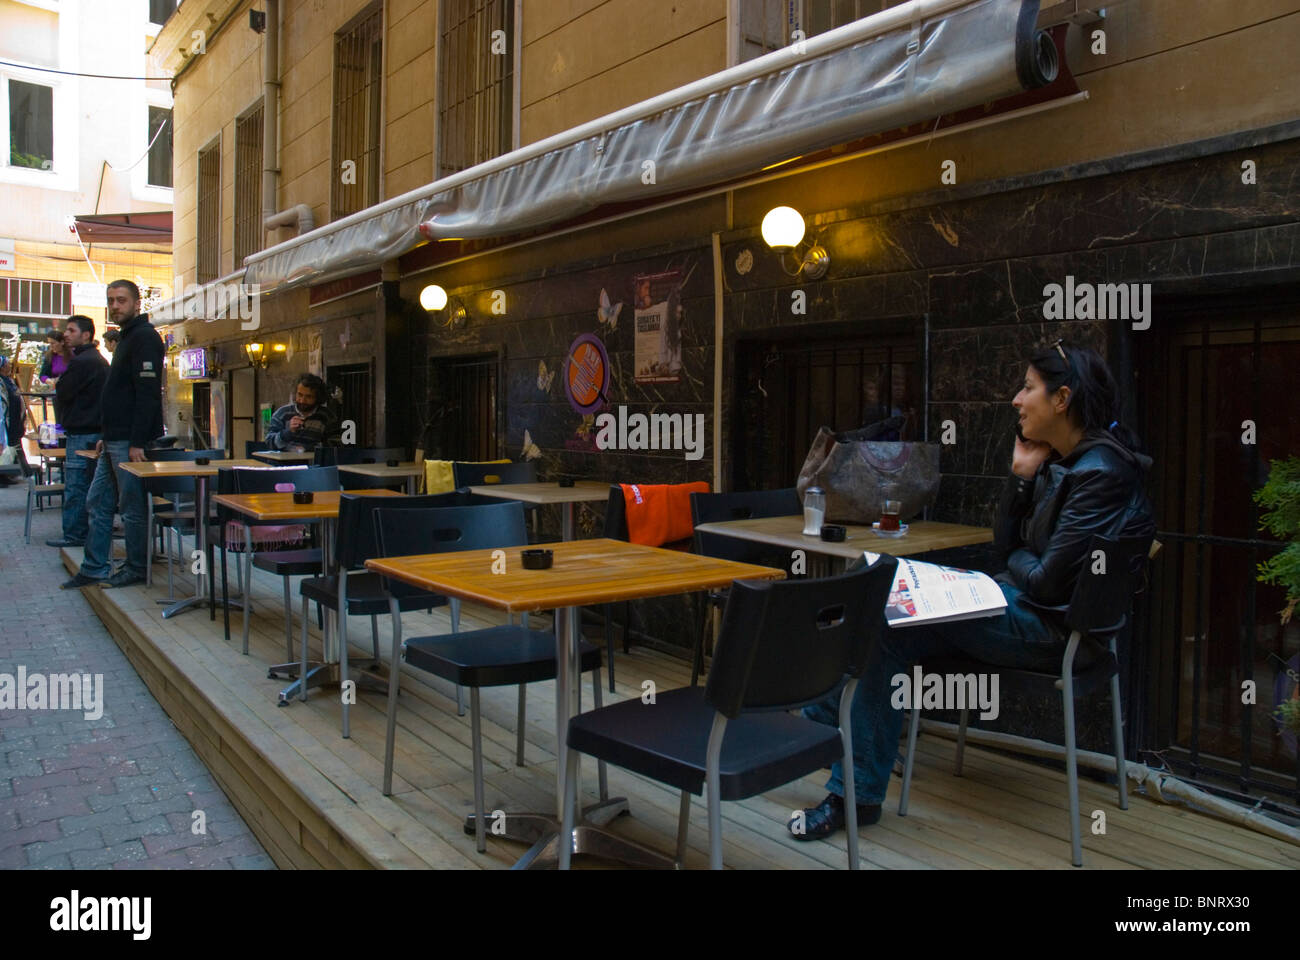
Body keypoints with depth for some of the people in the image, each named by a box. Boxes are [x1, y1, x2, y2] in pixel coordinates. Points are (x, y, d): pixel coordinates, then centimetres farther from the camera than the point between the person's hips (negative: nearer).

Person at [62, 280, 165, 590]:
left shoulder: (144, 337, -12)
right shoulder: (127, 338, 19)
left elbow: (148, 393, -20)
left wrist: (137, 443, -24)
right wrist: (106, 436, 21)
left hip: (130, 442, -10)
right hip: (113, 442, 10)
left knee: (132, 507, -1)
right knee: (97, 503, 12)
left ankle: (136, 569, 9)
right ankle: (93, 569, 18)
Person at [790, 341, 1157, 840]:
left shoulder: (1100, 474, -18)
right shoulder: (1057, 461, 11)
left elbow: (1048, 584, -21)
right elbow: (1006, 546, 12)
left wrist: (1017, 561, 1)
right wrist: (1021, 474, 2)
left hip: (1052, 629, -9)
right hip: (1025, 604, 9)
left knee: (888, 628, -15)